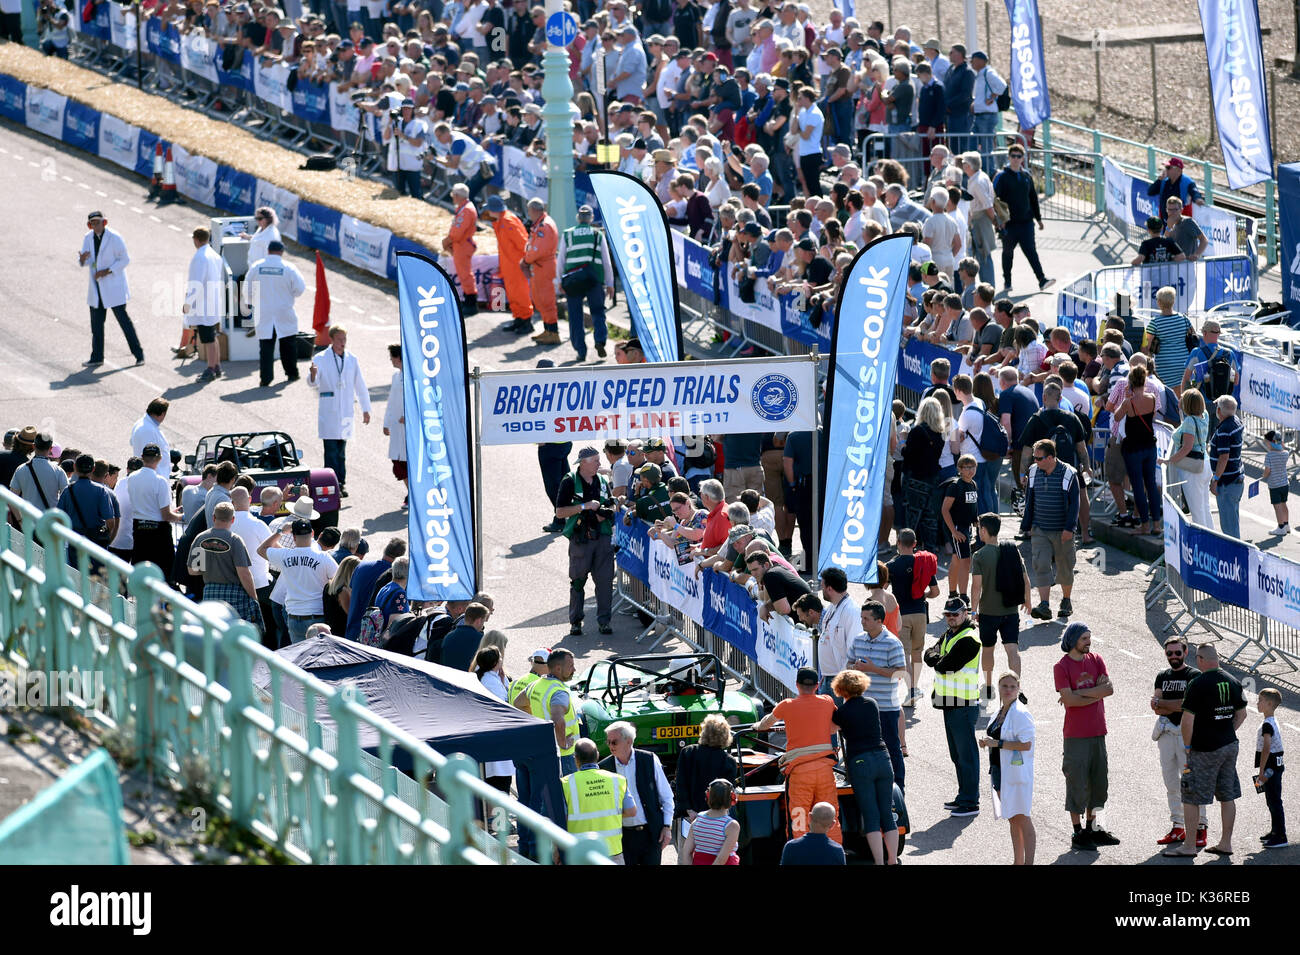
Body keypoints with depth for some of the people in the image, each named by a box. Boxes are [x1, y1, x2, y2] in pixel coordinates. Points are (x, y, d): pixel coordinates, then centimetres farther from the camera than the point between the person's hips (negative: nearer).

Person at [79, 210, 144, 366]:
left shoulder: (114, 237, -12)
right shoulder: (88, 238, 5)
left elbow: (124, 260, -10)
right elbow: (85, 263, 10)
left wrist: (106, 271, -19)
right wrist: (82, 259, -15)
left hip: (113, 286, -6)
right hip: (96, 287, 6)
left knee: (122, 318, -6)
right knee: (96, 321, 7)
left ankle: (138, 353, 1)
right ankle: (97, 357, 15)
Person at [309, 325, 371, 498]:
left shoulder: (352, 360, 9)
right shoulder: (321, 359, -2)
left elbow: (360, 385, 16)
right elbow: (313, 383, -11)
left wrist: (365, 409, 17)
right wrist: (313, 375, -35)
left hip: (345, 411, 3)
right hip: (328, 412, -3)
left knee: (341, 450, 7)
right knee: (331, 450, -9)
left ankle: (341, 483, 13)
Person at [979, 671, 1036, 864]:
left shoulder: (1020, 714, -14)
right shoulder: (1000, 713, 13)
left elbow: (1026, 744, -21)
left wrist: (998, 743, -21)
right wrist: (986, 742, 5)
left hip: (1016, 772, -9)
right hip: (999, 770, 9)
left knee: (1022, 819, -5)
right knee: (1012, 819, 15)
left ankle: (1028, 861, -3)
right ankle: (1017, 861, 23)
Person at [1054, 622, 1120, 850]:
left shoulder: (1096, 660, 8)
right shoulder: (1062, 666, -7)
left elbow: (1109, 689, -4)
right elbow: (1068, 699, -16)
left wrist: (1080, 694, -13)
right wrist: (1096, 692, -10)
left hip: (1098, 732, 6)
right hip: (1076, 735, -6)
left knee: (1099, 782, 11)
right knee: (1077, 782, -3)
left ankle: (1091, 827, 23)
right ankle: (1078, 833, 3)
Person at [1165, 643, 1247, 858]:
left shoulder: (1198, 684, -15)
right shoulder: (1233, 682, 6)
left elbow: (1188, 720, -18)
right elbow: (1241, 714, 16)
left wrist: (1187, 745, -5)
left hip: (1205, 750, -7)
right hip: (1230, 747, 7)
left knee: (1191, 799, 0)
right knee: (1227, 796, 12)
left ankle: (1189, 846, 2)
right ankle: (1225, 843, 16)